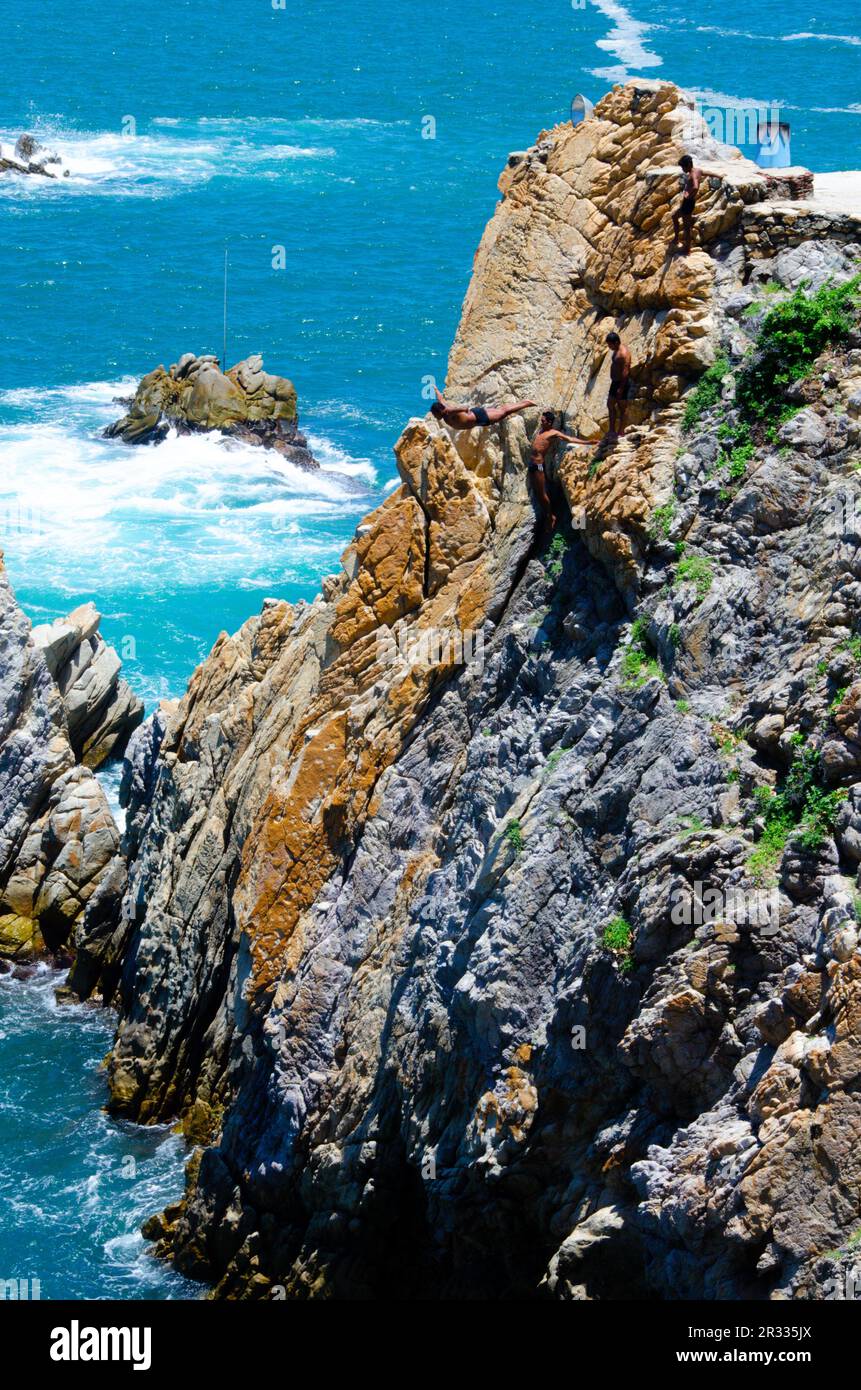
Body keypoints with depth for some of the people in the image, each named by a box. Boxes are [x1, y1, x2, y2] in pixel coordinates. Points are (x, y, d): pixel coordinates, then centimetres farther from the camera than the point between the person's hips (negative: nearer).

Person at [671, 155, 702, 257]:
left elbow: (695, 187, -42)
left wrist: (689, 196, -27)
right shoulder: (699, 171, 4)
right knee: (675, 216, 28)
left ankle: (686, 249, 12)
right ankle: (676, 238, 37)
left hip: (688, 202, -10)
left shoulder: (692, 175, -24)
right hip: (687, 202, 10)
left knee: (686, 226, 2)